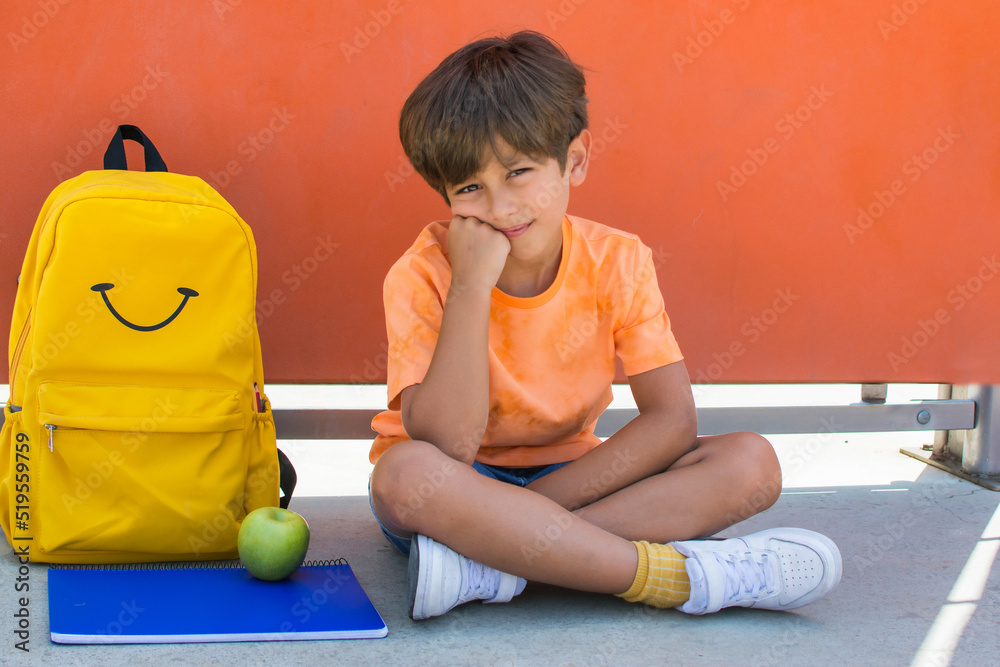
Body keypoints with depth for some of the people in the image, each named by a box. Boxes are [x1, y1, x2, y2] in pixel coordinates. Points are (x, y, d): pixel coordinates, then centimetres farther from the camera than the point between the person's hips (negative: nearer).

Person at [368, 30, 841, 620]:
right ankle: (687, 575, -35)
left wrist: (540, 505, -25)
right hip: (460, 491, -3)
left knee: (751, 463, -20)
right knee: (407, 474, -40)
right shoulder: (423, 277, -17)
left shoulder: (618, 263, -10)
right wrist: (471, 284, -33)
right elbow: (447, 446, -30)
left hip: (565, 474, 3)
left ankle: (488, 561, -32)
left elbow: (673, 420, -15)